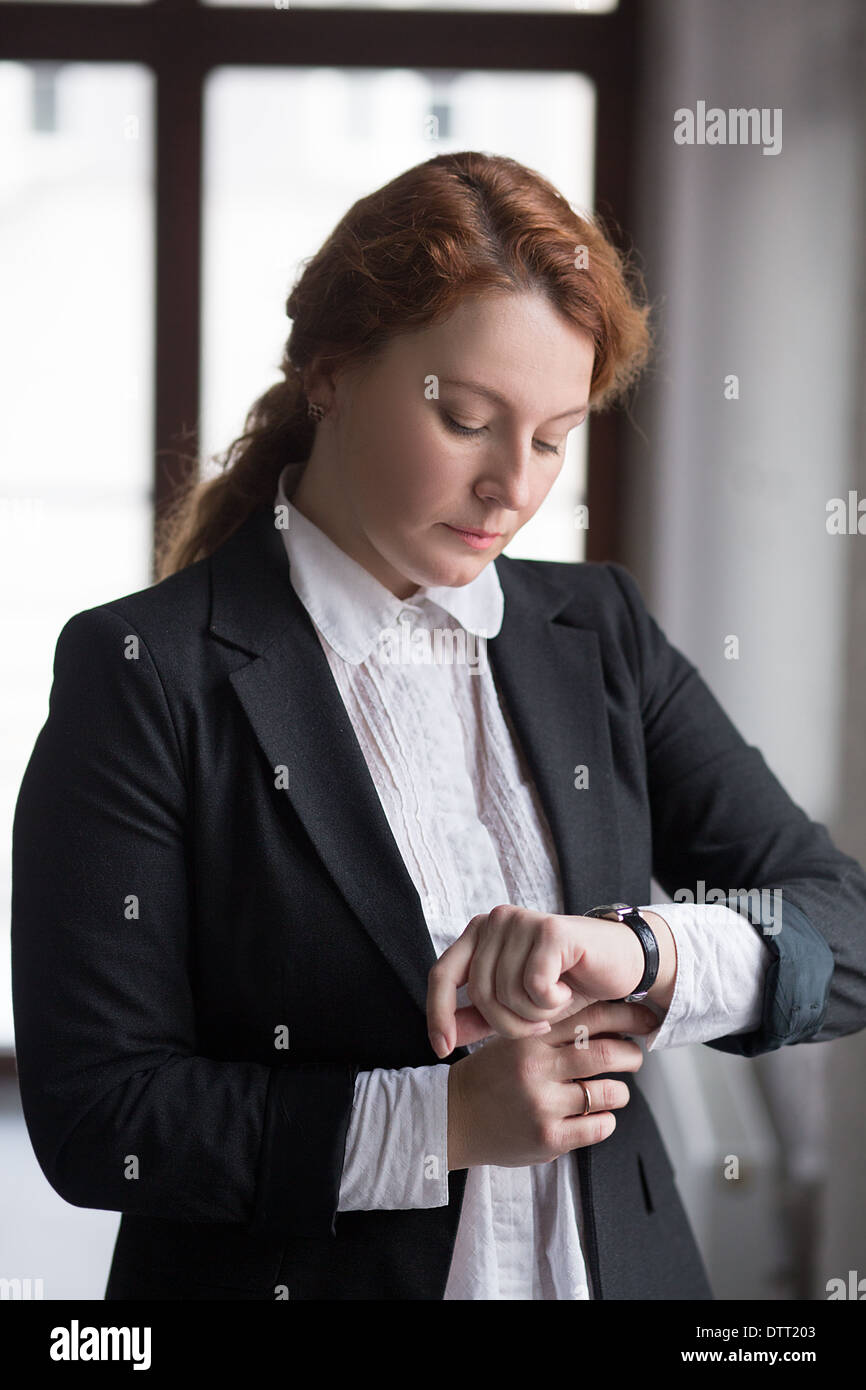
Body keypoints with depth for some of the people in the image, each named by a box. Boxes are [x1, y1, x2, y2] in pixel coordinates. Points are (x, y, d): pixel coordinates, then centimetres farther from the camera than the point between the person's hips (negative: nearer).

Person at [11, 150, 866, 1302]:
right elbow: (94, 1117, -15)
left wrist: (644, 951, -22)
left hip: (616, 1268, 4)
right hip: (293, 1275, -4)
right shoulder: (144, 675, -12)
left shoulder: (601, 635, 1)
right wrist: (445, 1121, -22)